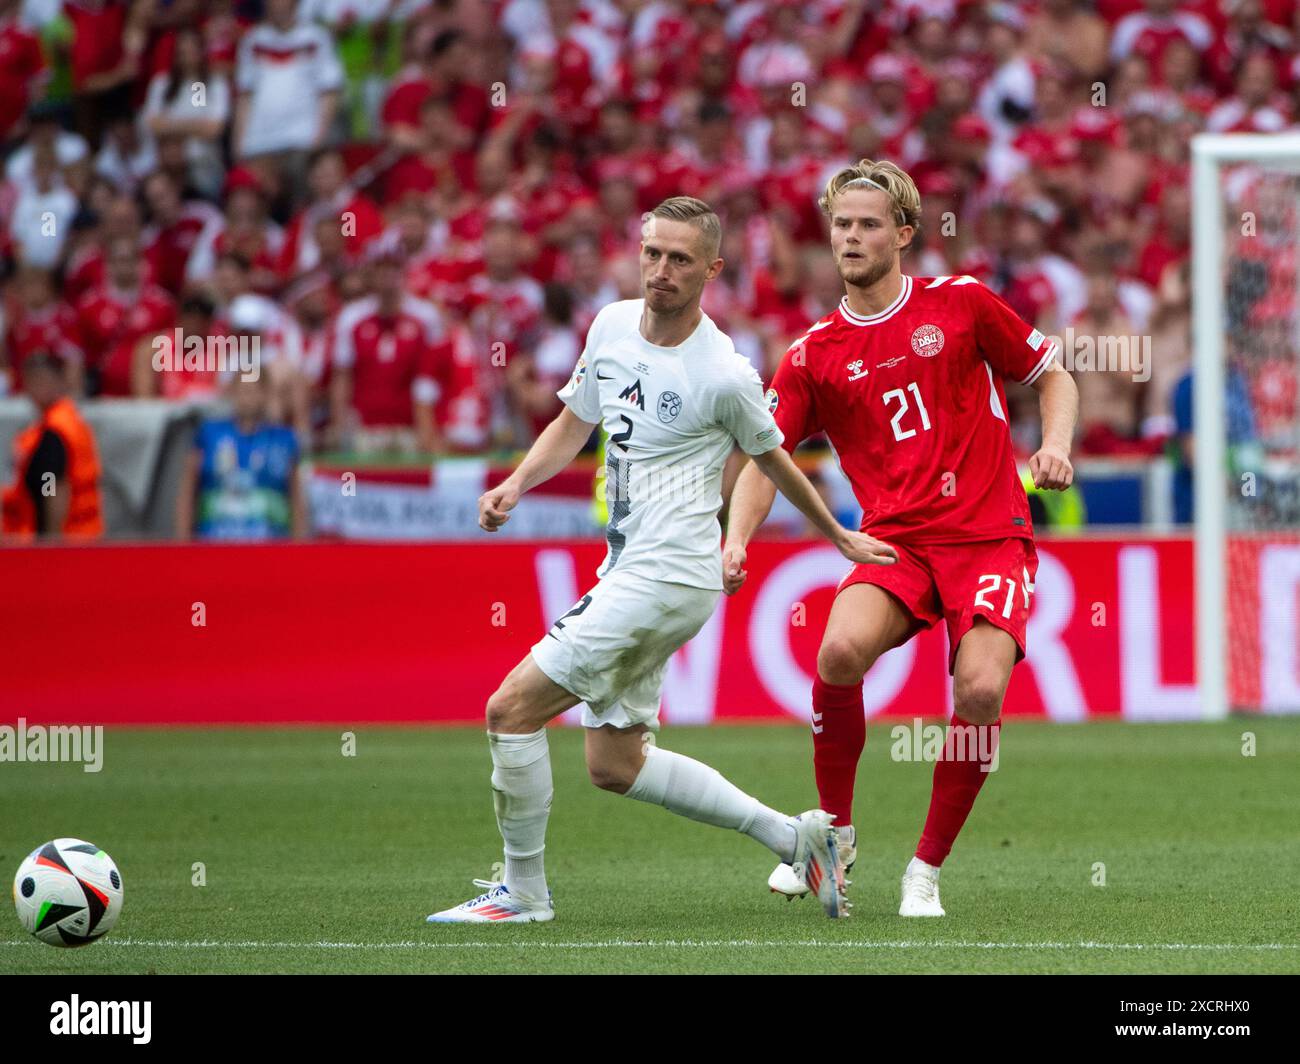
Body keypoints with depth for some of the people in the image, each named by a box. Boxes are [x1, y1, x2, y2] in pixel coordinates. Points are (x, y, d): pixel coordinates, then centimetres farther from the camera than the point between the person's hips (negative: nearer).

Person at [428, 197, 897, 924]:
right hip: (627, 571, 8)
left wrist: (840, 537, 18)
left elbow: (773, 461, 4)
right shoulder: (612, 326, 5)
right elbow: (573, 425, 20)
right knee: (615, 763, 12)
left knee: (513, 708, -11)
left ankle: (523, 893, 2)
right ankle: (793, 836, 20)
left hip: (669, 576, -8)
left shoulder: (725, 375, -13)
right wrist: (517, 485, 2)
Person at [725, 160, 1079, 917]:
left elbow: (1054, 374, 13)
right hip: (896, 541, 1)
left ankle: (928, 869, -3)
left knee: (982, 689, -23)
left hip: (989, 536, -1)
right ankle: (835, 829, -3)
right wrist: (737, 541, -10)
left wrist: (1057, 443, -6)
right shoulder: (813, 355, 7)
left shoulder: (961, 303, 4)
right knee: (842, 650, -28)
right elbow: (766, 458, 7)